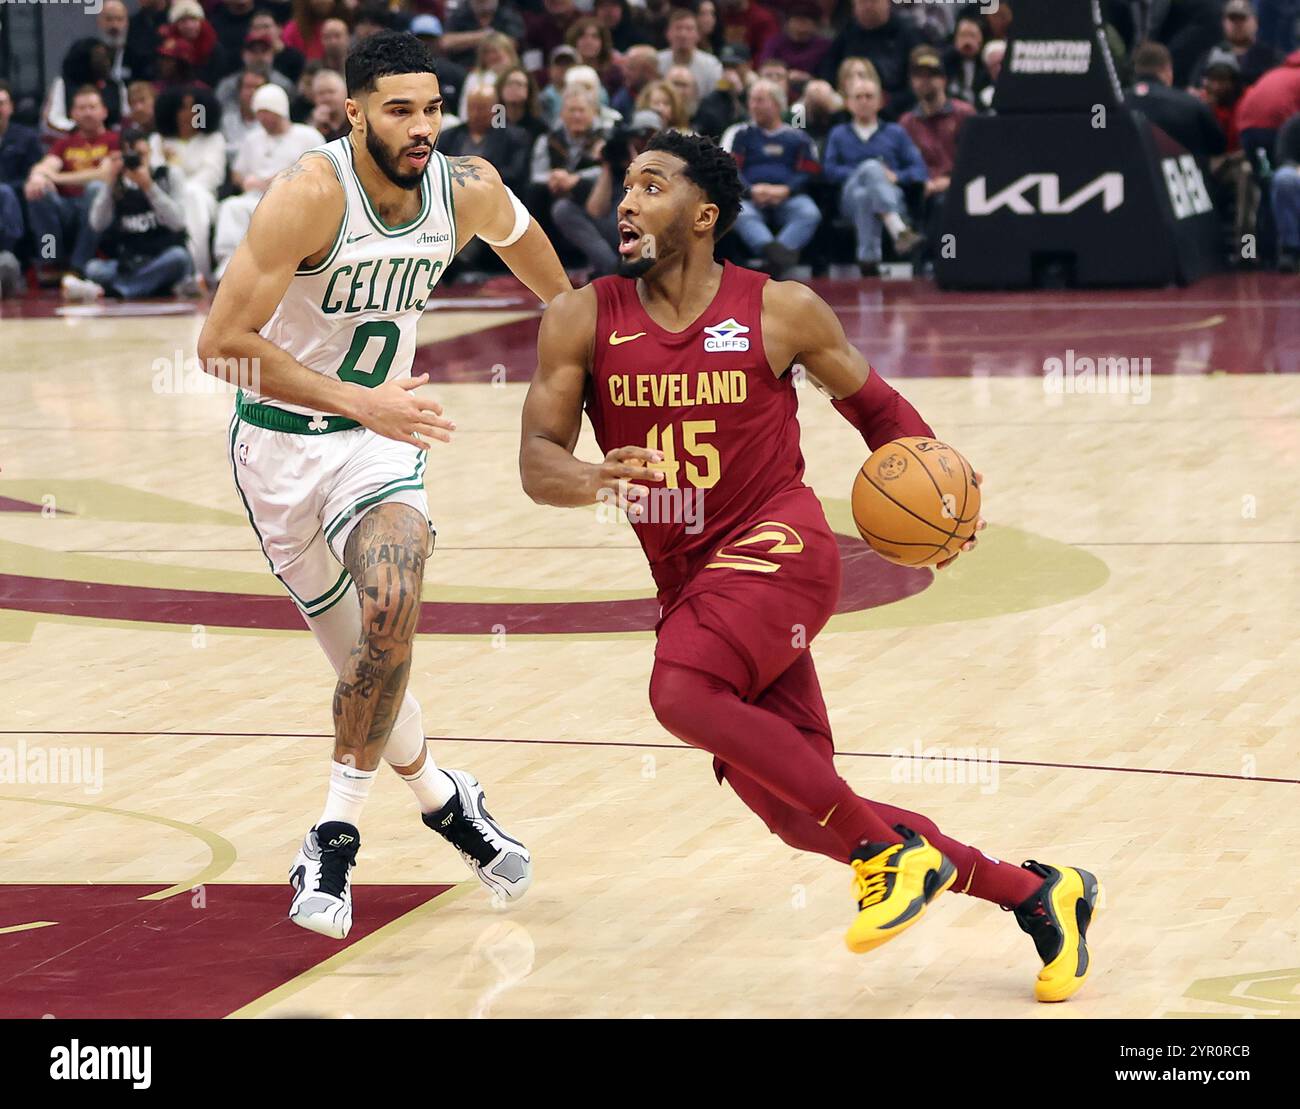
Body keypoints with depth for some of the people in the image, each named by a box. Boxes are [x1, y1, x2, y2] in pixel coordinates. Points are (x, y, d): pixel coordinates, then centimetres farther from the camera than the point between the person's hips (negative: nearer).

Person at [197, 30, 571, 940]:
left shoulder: (469, 191, -9)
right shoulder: (311, 194, -24)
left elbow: (521, 238, 18)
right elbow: (223, 343, -26)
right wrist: (359, 402, -32)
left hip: (382, 436, 2)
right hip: (281, 443, -2)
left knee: (392, 610, -25)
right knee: (365, 657, 5)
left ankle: (338, 832, -13)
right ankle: (440, 798, 33)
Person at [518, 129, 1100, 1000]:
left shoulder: (782, 313, -4)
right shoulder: (582, 322, -1)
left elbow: (872, 403, 12)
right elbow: (537, 463, -6)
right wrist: (596, 480, -29)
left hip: (778, 546, -5)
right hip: (689, 581, 5)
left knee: (682, 692, -33)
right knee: (802, 817, 3)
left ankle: (891, 848, -21)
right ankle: (1034, 894, 16)